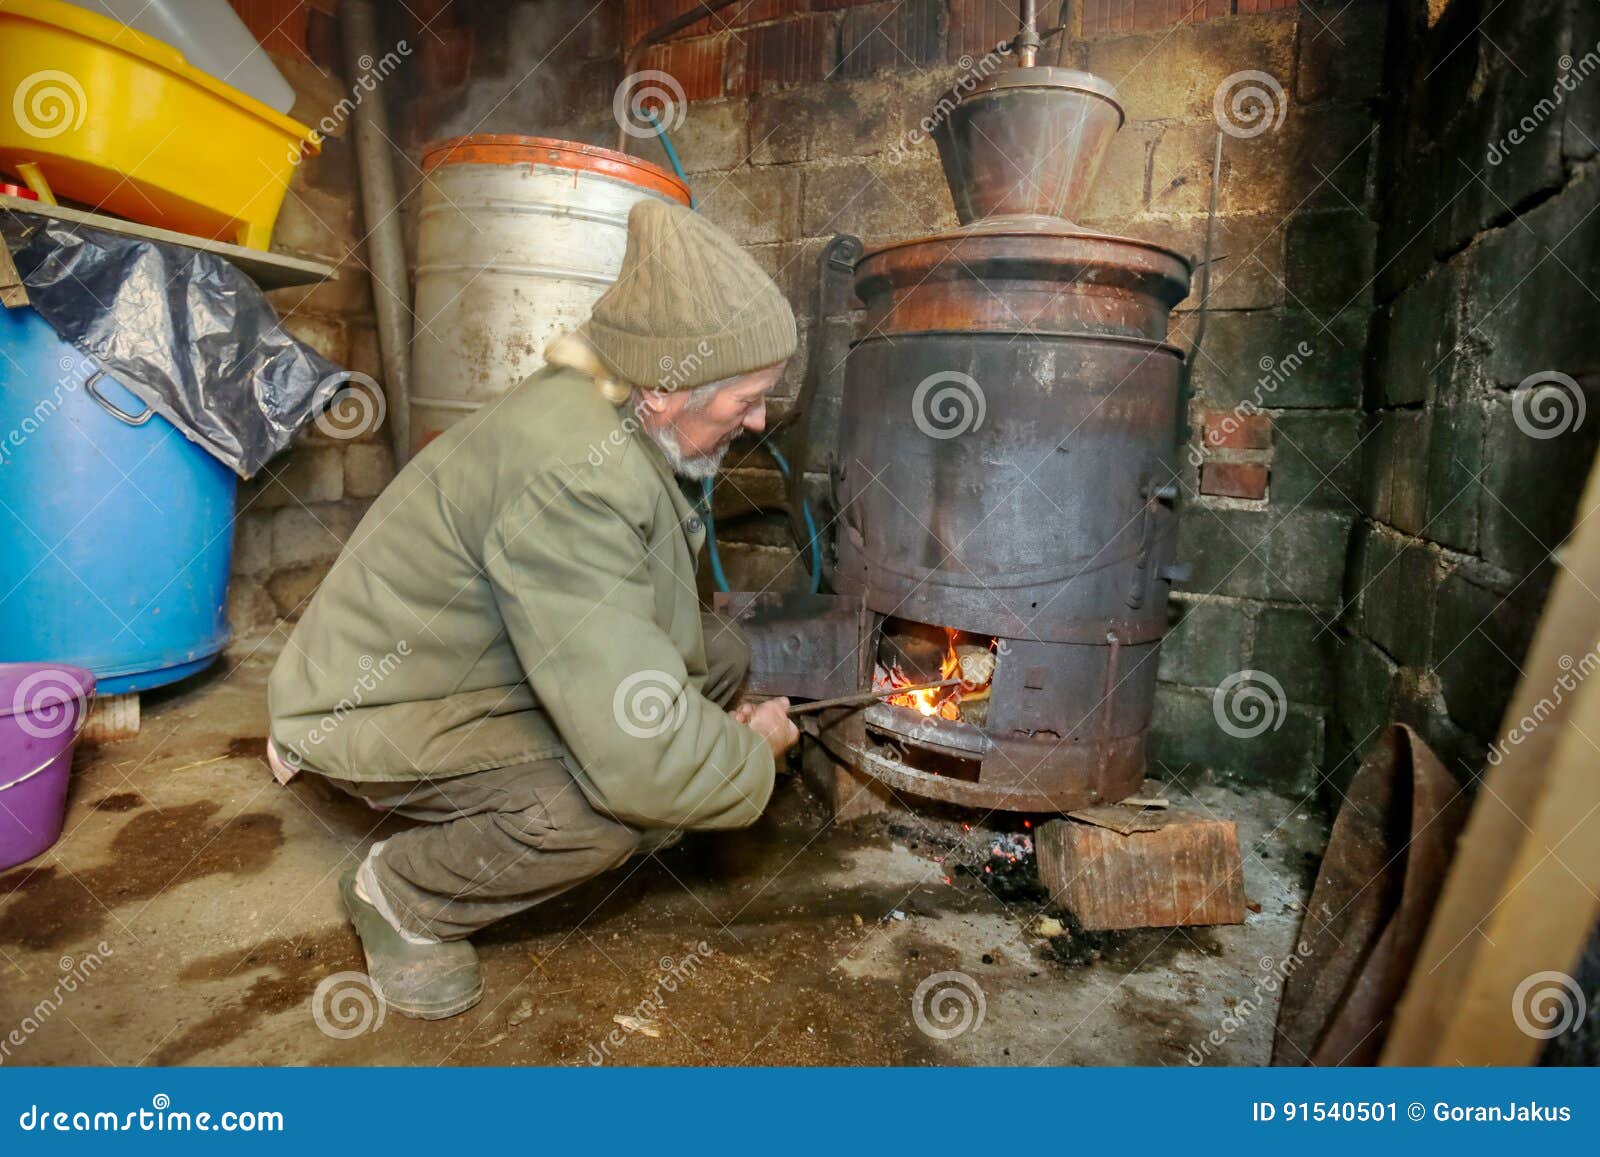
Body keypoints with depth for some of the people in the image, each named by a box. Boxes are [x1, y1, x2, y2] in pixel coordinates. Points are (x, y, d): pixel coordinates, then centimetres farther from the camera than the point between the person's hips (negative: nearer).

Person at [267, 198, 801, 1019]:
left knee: (720, 652, 1)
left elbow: (656, 634, 6)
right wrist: (754, 755, -18)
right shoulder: (573, 475, -36)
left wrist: (715, 721, -6)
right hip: (376, 709, -9)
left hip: (483, 663, 9)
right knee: (629, 796, -31)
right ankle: (404, 895, -1)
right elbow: (647, 765, -38)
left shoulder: (618, 425, -5)